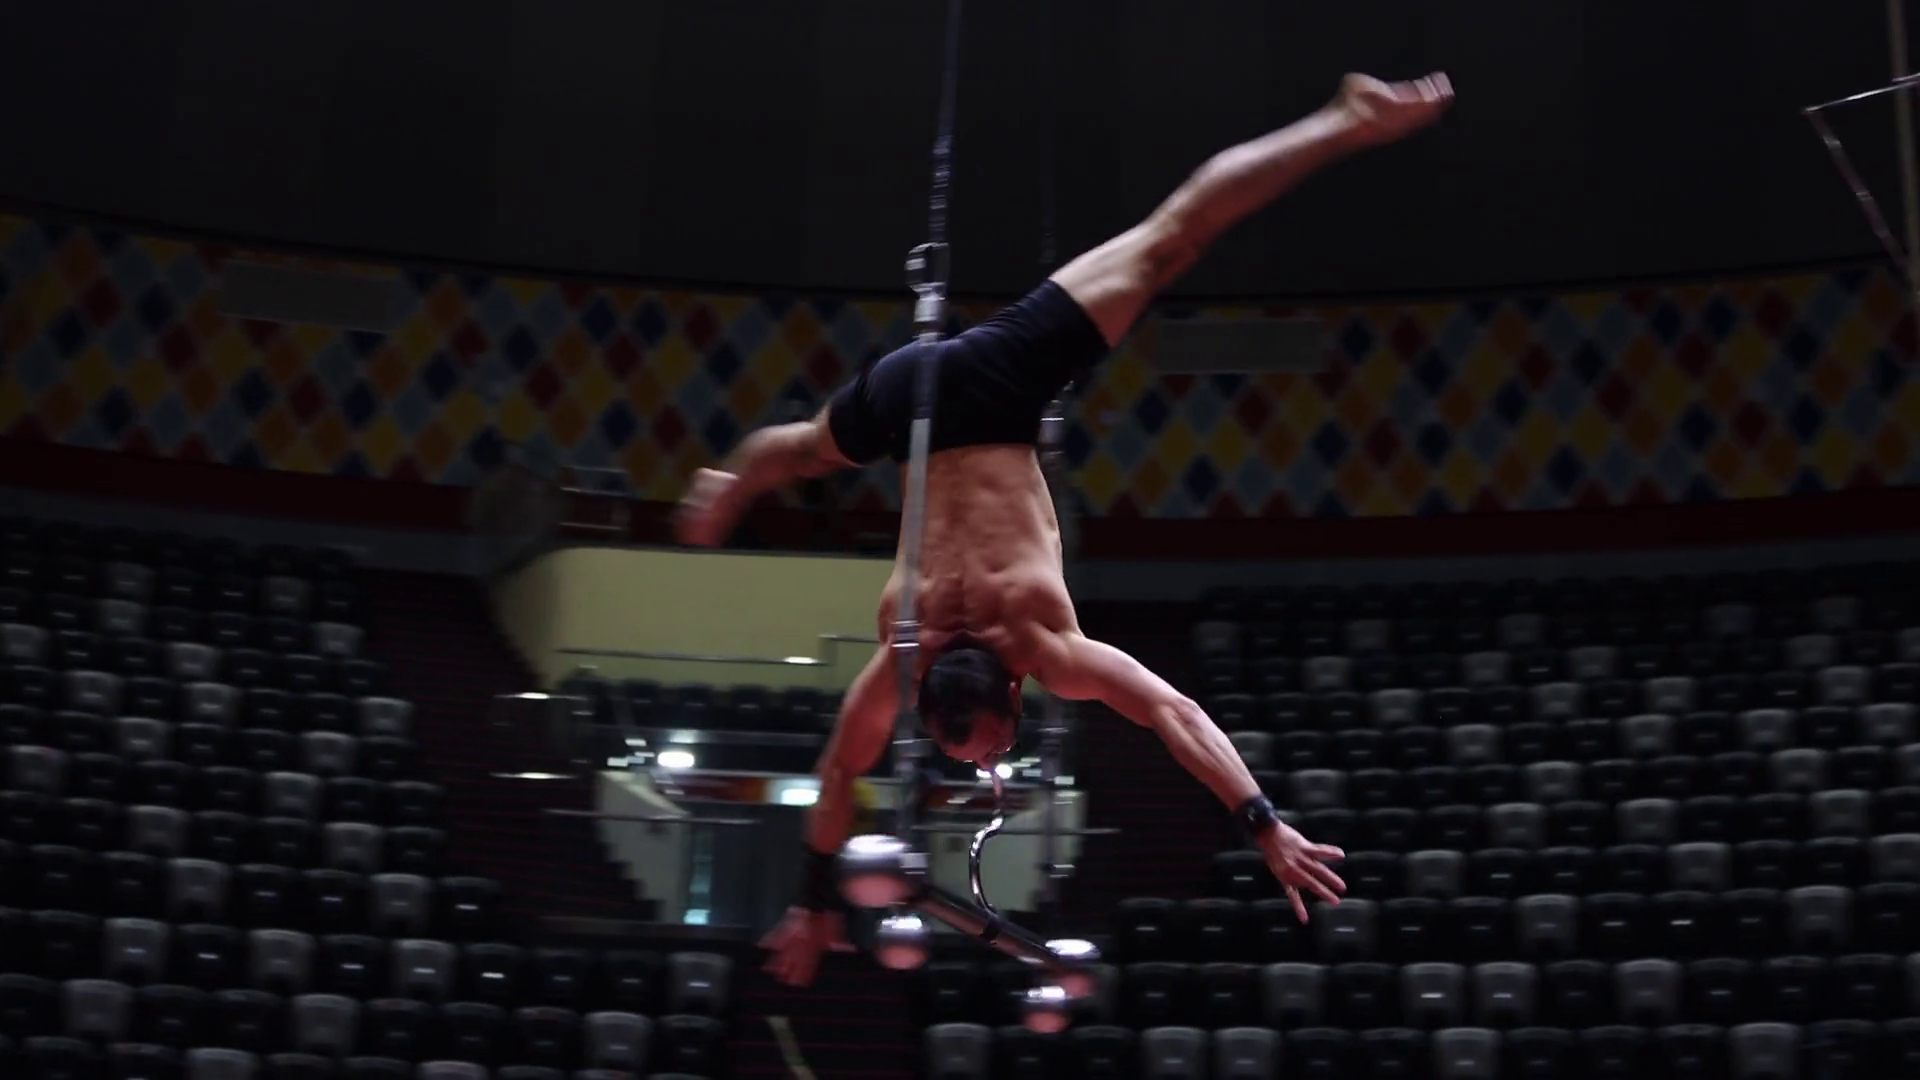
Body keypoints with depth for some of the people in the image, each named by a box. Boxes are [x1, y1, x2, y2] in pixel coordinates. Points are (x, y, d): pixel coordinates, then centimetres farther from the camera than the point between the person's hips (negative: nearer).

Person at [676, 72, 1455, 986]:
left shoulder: (1049, 644, -24)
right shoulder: (895, 666, -17)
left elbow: (1176, 714, -32)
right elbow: (838, 779, -4)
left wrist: (1264, 823, -35)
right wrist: (816, 902, 3)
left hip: (998, 375, -1)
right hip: (910, 393, 1)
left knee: (1164, 242, 2)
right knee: (805, 450, 32)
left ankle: (1348, 121, 7)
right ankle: (725, 486, 67)